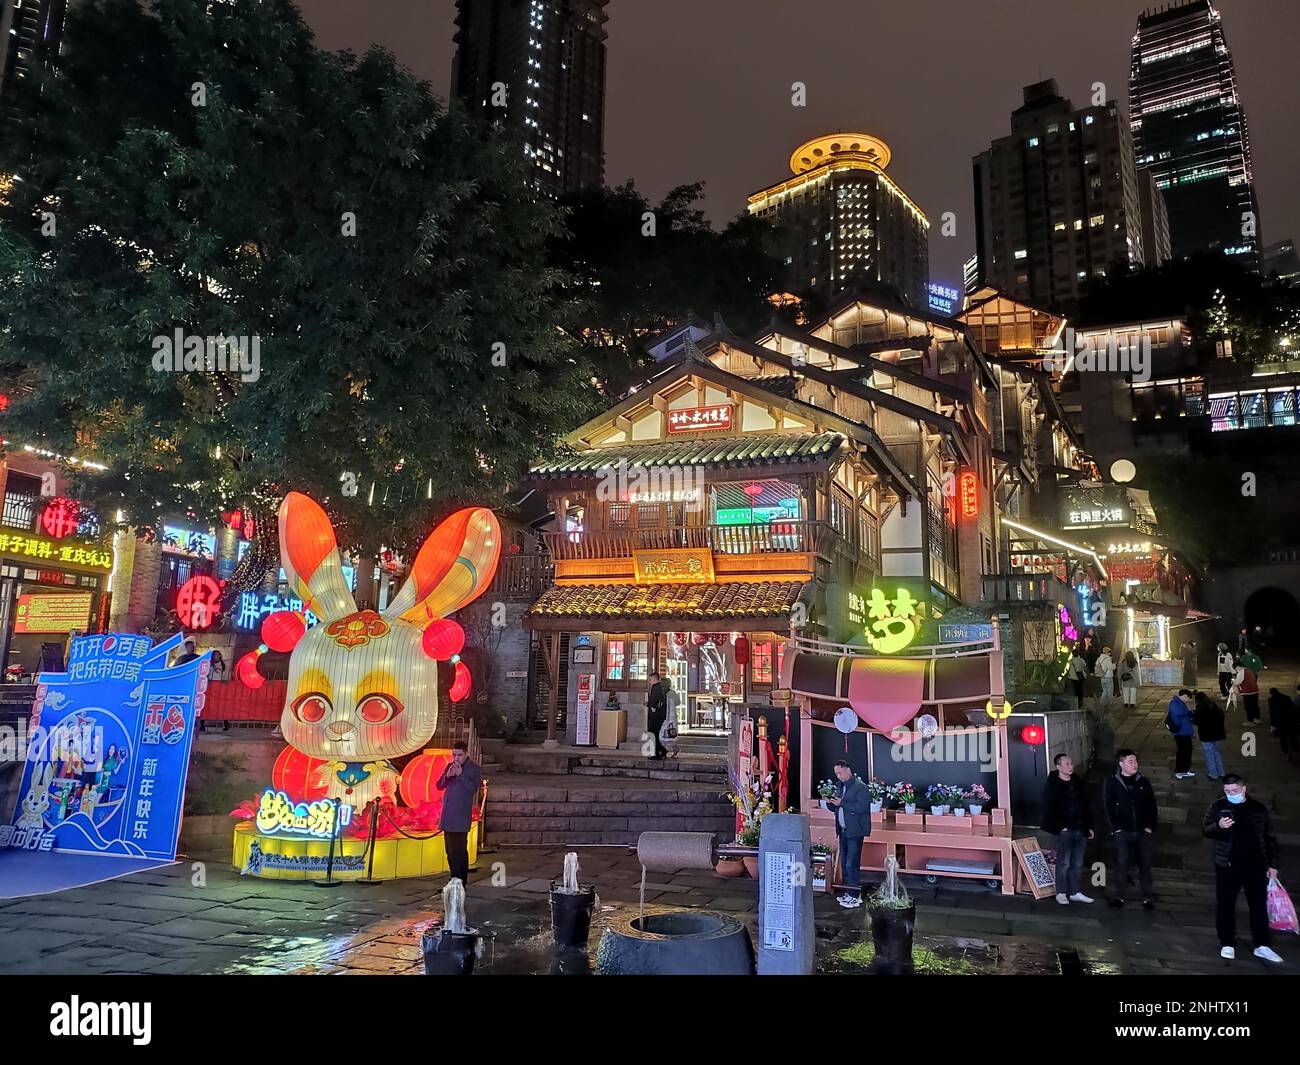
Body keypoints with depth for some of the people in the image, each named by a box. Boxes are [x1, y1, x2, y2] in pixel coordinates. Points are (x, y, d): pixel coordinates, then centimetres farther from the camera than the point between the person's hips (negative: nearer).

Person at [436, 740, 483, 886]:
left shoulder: (474, 768, -4)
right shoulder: (449, 766, 13)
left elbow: (474, 789, -14)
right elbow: (439, 786, 10)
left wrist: (460, 774, -20)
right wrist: (447, 775, -9)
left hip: (461, 817, -6)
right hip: (447, 816, 6)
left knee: (460, 851, -8)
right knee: (450, 851, 12)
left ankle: (461, 883, -6)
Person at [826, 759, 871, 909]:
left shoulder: (860, 787, -11)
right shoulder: (840, 786, 14)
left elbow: (862, 807, -22)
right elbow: (836, 808, 20)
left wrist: (842, 803, -22)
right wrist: (830, 803, -2)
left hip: (854, 831, -8)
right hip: (843, 830, 8)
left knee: (852, 865, -7)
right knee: (844, 863, 13)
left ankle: (855, 897, 1)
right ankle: (848, 893, 23)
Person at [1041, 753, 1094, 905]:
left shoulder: (1079, 784, 12)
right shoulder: (1052, 786, -7)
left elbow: (1086, 807, 18)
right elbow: (1049, 810, -10)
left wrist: (1089, 826, 13)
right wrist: (1060, 827, -15)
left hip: (1080, 830, 6)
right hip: (1064, 830, -6)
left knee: (1078, 864, 9)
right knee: (1064, 863, -2)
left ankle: (1076, 892, 18)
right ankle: (1061, 893, 7)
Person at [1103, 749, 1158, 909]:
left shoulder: (1144, 782, 6)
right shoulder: (1112, 783, -3)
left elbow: (1151, 806, 9)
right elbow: (1108, 807, -5)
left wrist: (1150, 827, 1)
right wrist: (1116, 828, -10)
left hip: (1142, 831, 3)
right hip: (1122, 832, -3)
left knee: (1145, 865, 7)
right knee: (1122, 864, -2)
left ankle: (1148, 897, 18)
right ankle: (1117, 895, 9)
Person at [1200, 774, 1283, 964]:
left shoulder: (1259, 809, 4)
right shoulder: (1218, 807, -1)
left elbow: (1270, 838, 10)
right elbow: (1205, 830, -5)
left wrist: (1272, 864, 7)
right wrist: (1218, 826, -25)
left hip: (1256, 866, 2)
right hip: (1227, 866, -1)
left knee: (1259, 905, 8)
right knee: (1225, 905, 3)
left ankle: (1261, 946, 20)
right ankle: (1227, 944, 14)